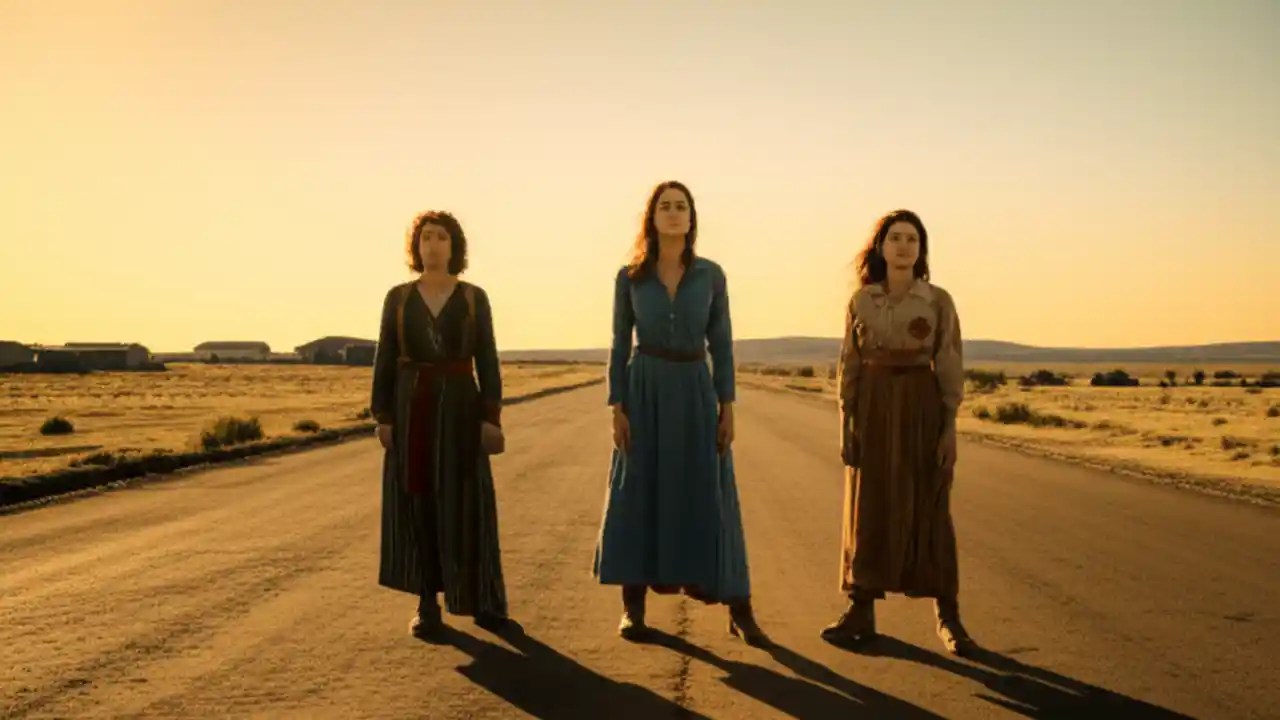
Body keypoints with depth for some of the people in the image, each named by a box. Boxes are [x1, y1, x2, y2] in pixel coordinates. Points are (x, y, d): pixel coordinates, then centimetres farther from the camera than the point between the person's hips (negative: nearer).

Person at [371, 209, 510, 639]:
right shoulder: (398, 298, 6)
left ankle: (482, 601, 10)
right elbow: (385, 360, 5)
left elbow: (487, 361, 2)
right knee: (418, 502, 1)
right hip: (412, 409, 1)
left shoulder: (474, 298, 4)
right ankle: (427, 604, 9)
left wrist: (491, 417, -5)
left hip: (459, 408, -1)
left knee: (466, 504, -2)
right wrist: (382, 416, -3)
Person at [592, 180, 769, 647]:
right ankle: (633, 607, 13)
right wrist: (617, 407, -6)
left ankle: (739, 609, 7)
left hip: (696, 392, 0)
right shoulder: (629, 277, 2)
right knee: (639, 495, 1)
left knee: (710, 499, 0)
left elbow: (721, 343, 4)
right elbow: (619, 345, 2)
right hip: (645, 392, 0)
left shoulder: (711, 275, 3)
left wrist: (727, 406, -3)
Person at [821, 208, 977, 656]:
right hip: (872, 409, 2)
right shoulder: (860, 300, 5)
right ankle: (861, 612, 12)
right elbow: (850, 364, 6)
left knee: (929, 509, 0)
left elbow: (950, 366, -2)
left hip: (922, 407, -2)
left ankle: (947, 618, 10)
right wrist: (846, 421, 0)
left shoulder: (938, 301, -1)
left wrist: (950, 426, -8)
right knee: (868, 508, 4)